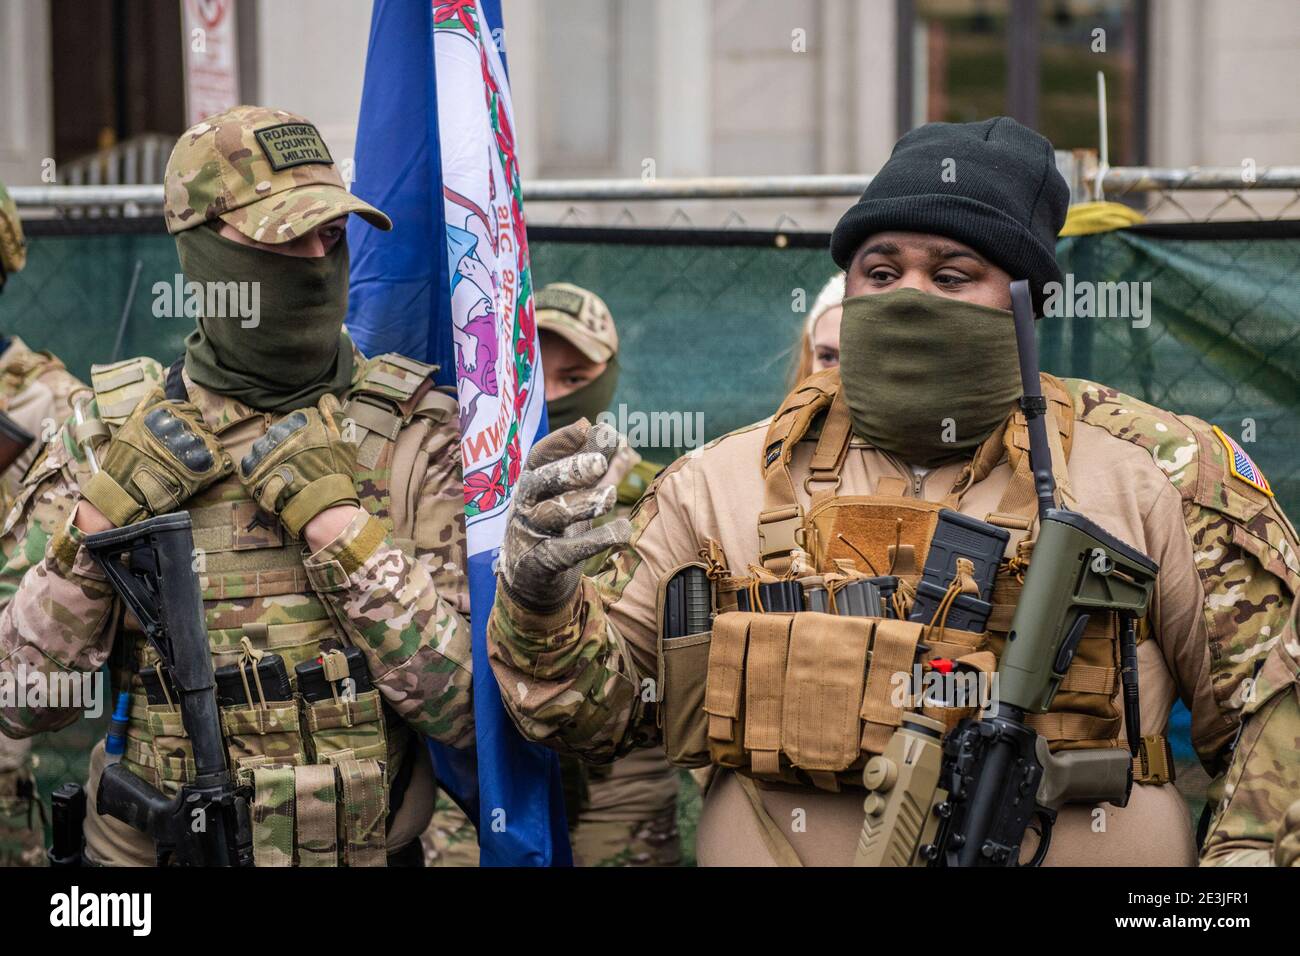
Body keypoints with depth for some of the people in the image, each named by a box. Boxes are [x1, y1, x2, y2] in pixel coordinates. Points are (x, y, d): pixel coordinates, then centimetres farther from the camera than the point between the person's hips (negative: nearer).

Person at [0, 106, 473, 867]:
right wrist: (100, 512, -16)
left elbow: (471, 709, -15)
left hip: (368, 847, -1)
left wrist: (334, 519, -21)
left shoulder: (415, 434, -7)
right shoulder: (107, 437, -2)